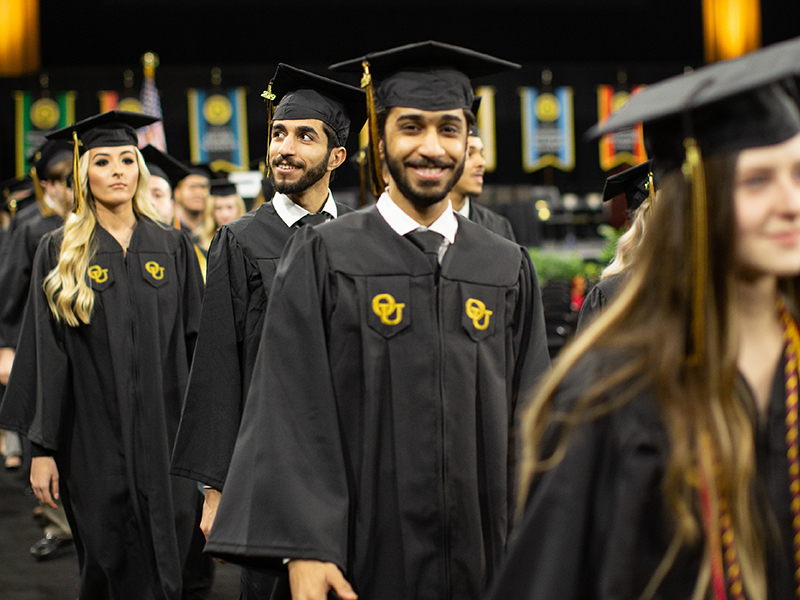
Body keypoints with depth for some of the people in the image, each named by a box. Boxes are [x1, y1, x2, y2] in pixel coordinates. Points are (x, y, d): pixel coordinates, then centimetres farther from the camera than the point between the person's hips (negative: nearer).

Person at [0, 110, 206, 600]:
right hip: (94, 442, -1)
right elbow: (46, 355, 1)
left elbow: (196, 341, 6)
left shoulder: (173, 248, 7)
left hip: (167, 434, 1)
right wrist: (42, 447, -4)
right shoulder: (60, 252, 3)